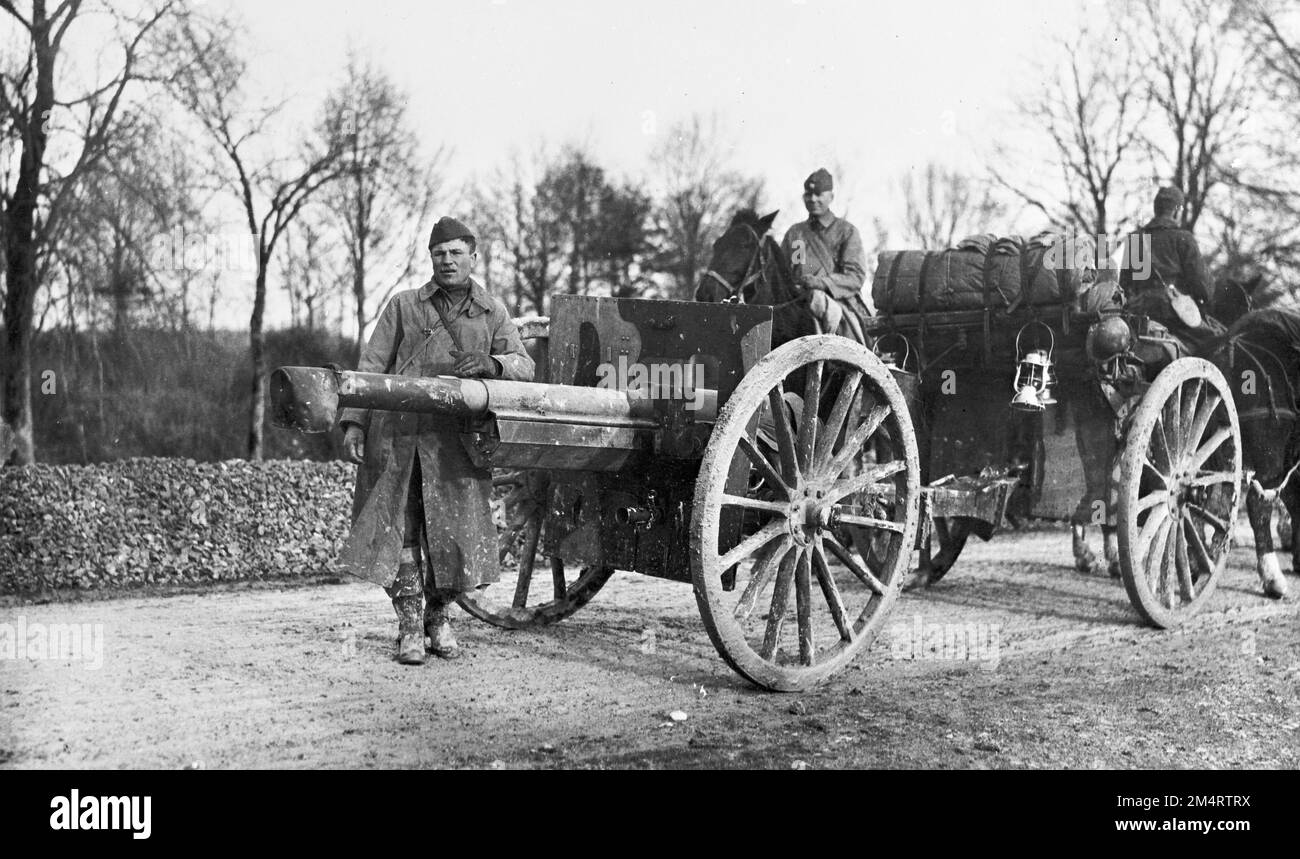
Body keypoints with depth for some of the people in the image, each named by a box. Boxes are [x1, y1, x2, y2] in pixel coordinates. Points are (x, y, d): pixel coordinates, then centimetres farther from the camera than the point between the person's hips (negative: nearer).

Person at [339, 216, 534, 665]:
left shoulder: (493, 313, 16)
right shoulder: (403, 306, 13)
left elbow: (523, 366, 4)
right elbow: (371, 366, 7)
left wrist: (491, 363, -18)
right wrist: (353, 421, -5)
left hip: (455, 441, 1)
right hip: (397, 434, 0)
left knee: (453, 531, 3)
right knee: (400, 527, -2)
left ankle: (437, 618, 22)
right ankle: (410, 626, 6)